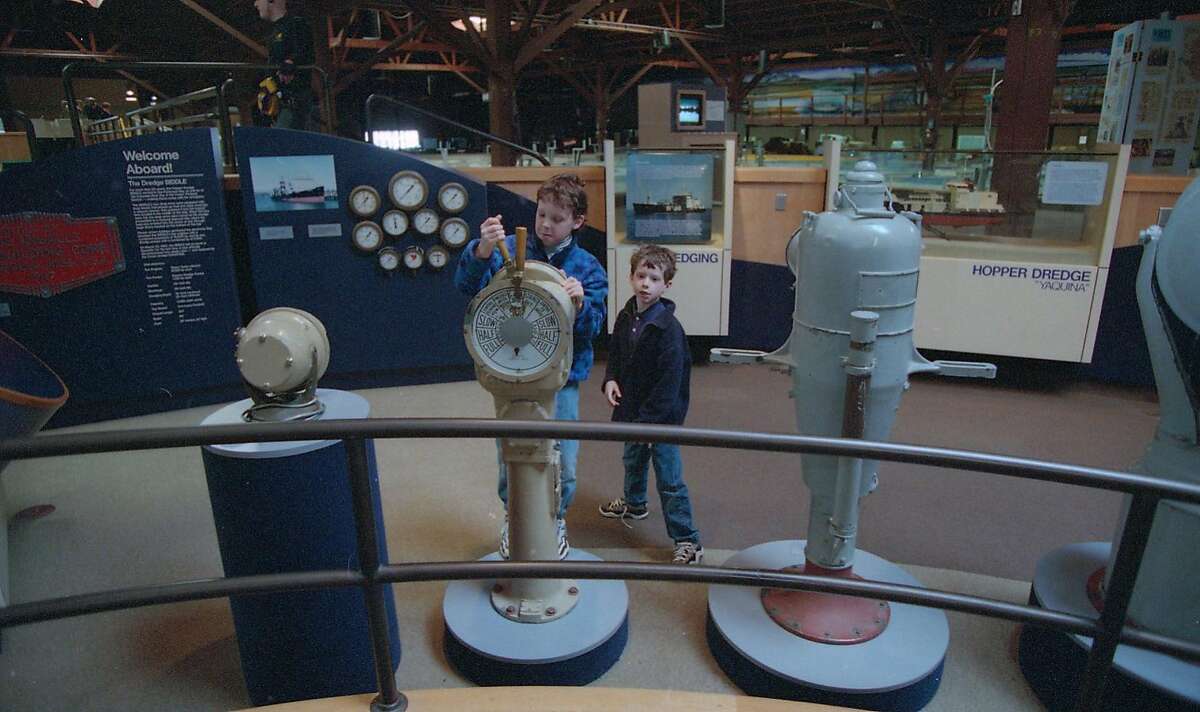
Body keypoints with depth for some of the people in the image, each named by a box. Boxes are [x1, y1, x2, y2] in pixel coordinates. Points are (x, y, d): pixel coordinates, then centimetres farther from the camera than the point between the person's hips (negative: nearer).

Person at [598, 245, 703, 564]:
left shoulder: (669, 329, -22)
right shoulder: (625, 317, 1)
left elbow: (669, 383, -22)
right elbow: (615, 352, 15)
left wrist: (646, 419, -21)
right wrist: (610, 379, -4)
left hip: (662, 415, -8)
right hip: (633, 409, 8)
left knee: (669, 480, -3)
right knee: (633, 460, 29)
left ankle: (688, 543, 8)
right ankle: (634, 503, 56)